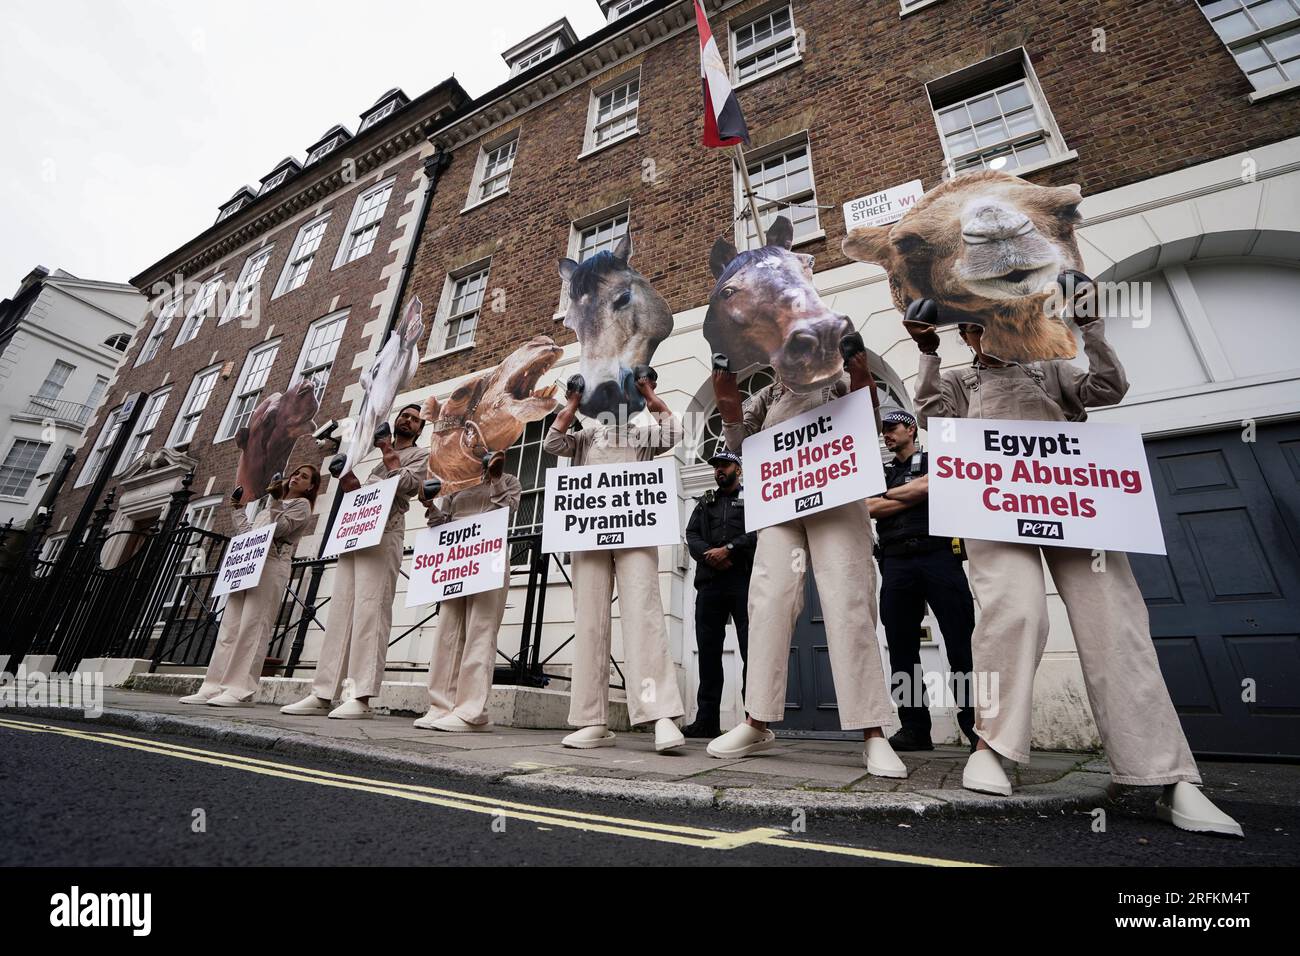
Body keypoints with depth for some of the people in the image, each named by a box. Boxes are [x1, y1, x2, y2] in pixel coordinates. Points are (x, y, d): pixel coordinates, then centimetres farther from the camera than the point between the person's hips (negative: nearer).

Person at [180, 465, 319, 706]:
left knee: (253, 626, -15)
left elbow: (278, 529, -9)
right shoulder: (271, 505, 32)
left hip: (271, 565, -8)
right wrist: (237, 508, 36)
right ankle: (214, 687, 1)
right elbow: (247, 532, 33)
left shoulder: (302, 505, 8)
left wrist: (277, 500, -12)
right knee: (230, 626, 1)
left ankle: (241, 690, -17)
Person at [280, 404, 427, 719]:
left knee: (370, 610, -14)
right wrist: (348, 480, 10)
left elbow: (405, 483, -8)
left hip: (383, 535, -7)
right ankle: (322, 694, 5)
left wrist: (387, 450, -1)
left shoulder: (420, 454, 11)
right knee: (340, 611, 2)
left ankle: (361, 697, -14)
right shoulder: (378, 457, 31)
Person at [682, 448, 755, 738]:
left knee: (752, 649, -5)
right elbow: (691, 535, 10)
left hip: (744, 580, -4)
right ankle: (706, 720, 12)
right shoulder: (704, 503, 23)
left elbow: (761, 532, -5)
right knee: (708, 651, 5)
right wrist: (711, 556, -9)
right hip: (709, 582, 4)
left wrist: (728, 549, -13)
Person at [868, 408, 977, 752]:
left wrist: (890, 493, 7)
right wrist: (917, 494, 1)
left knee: (962, 643, -6)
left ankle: (976, 726, 3)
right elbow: (870, 508, 5)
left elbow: (927, 485, -6)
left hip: (939, 553, -3)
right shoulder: (879, 473, 24)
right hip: (896, 562, 3)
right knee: (902, 649, 2)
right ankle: (915, 729, 9)